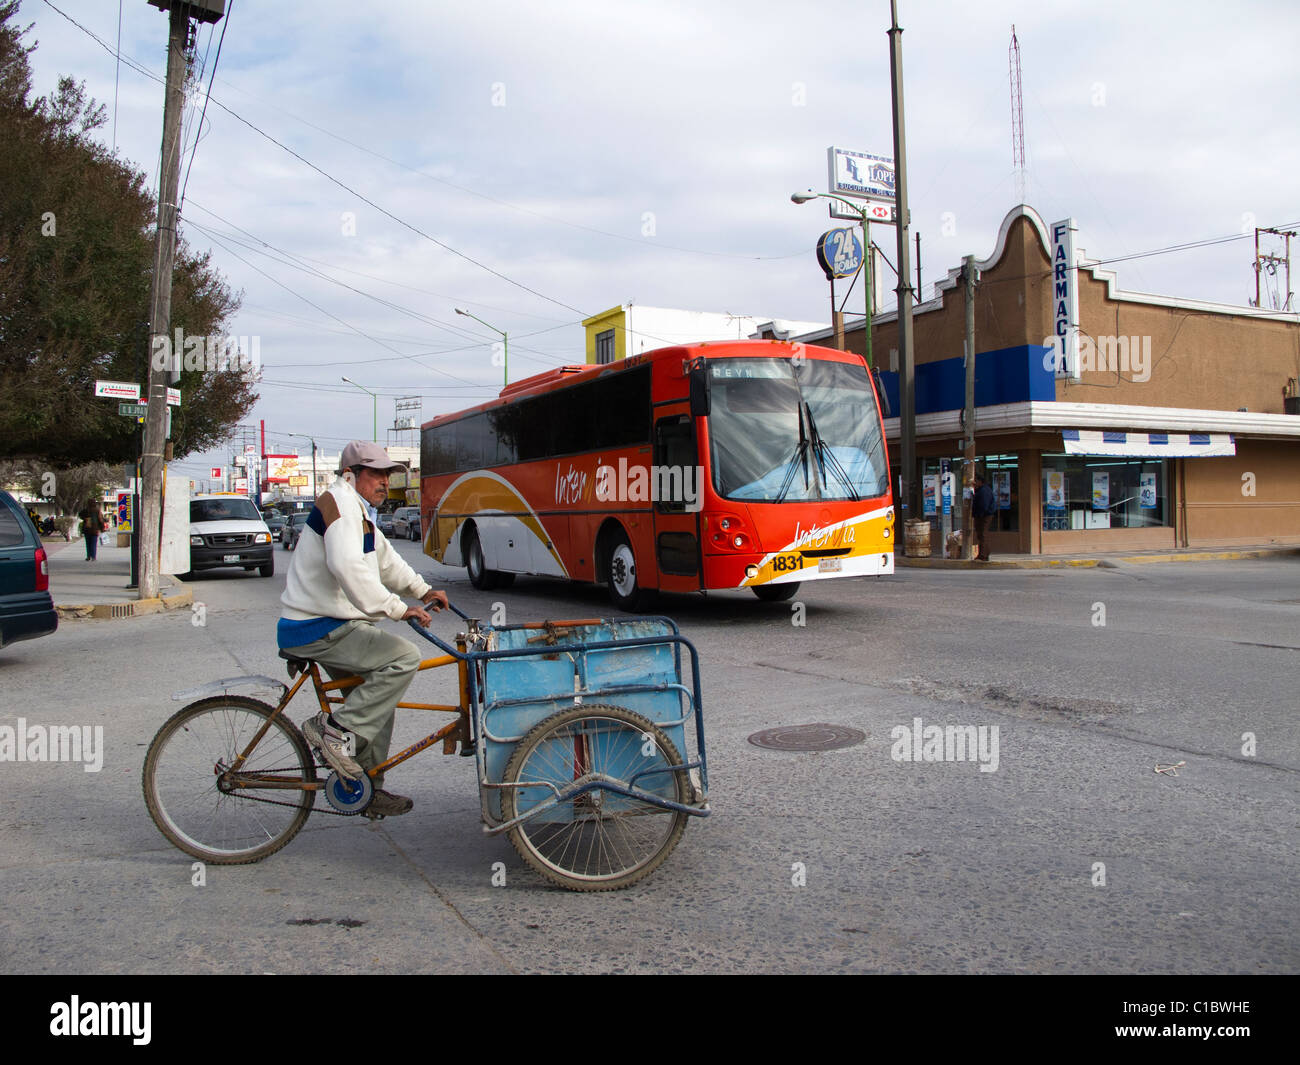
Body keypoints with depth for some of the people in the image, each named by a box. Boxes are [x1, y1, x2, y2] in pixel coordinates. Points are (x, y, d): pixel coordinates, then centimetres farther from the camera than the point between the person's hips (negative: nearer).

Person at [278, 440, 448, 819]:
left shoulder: (359, 510, 19)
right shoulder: (339, 502, -16)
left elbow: (384, 559, 30)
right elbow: (348, 568, -31)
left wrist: (421, 589, 19)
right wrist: (397, 609, -32)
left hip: (335, 627, 11)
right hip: (318, 631, -11)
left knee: (379, 697, 15)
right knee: (403, 657, -22)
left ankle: (370, 790, 23)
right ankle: (334, 728, -14)